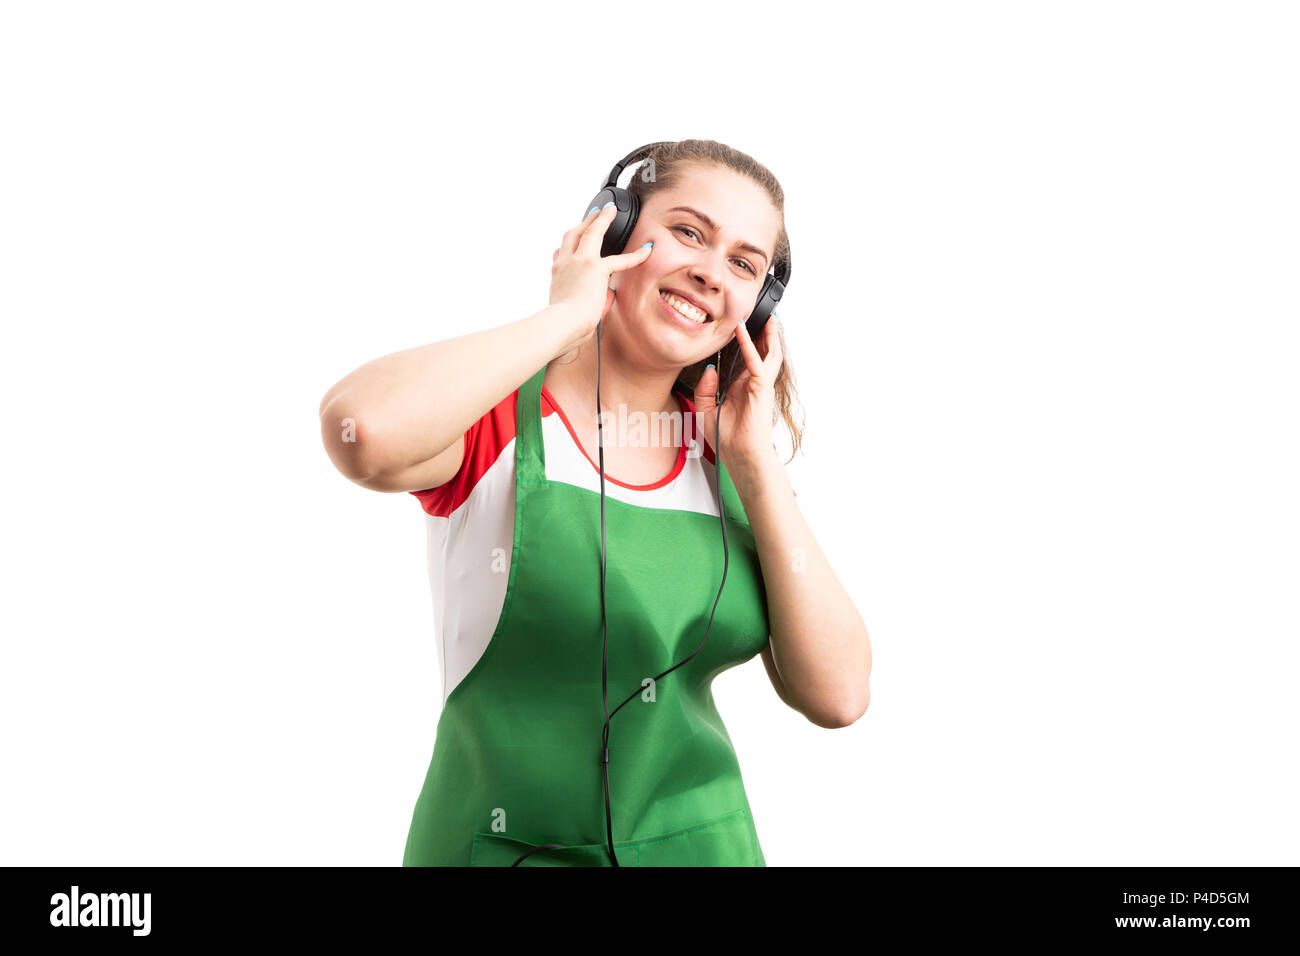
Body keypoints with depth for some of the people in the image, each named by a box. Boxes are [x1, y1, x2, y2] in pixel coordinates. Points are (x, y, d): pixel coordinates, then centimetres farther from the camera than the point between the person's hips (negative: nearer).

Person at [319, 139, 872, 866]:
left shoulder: (728, 457, 1)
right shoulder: (497, 413, -11)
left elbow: (838, 697, -7)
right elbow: (363, 429, -35)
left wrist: (756, 463, -11)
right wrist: (566, 317, -22)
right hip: (505, 845, -4)